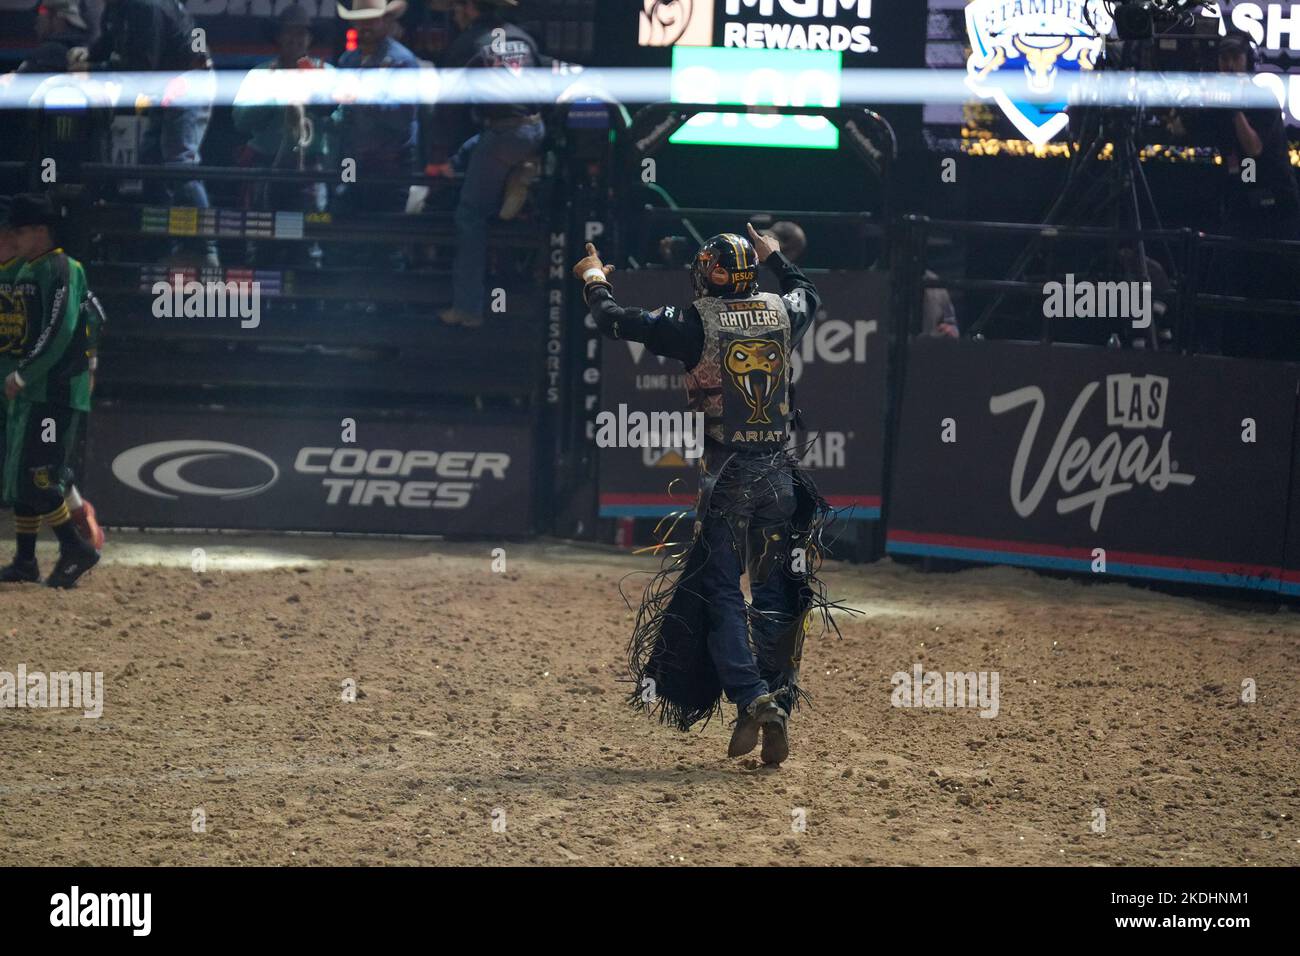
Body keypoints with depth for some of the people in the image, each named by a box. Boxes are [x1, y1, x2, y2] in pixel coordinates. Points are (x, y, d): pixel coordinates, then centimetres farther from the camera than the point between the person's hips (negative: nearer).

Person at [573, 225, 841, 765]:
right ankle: (779, 708, 7)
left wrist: (594, 279, 19)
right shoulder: (784, 314, 5)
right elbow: (807, 292, 31)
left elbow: (616, 322, 0)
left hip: (726, 474, -4)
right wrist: (774, 257, 47)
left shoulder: (697, 325, -7)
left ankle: (751, 700, -17)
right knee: (776, 593, 10)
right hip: (780, 472, 4)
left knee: (718, 590, 0)